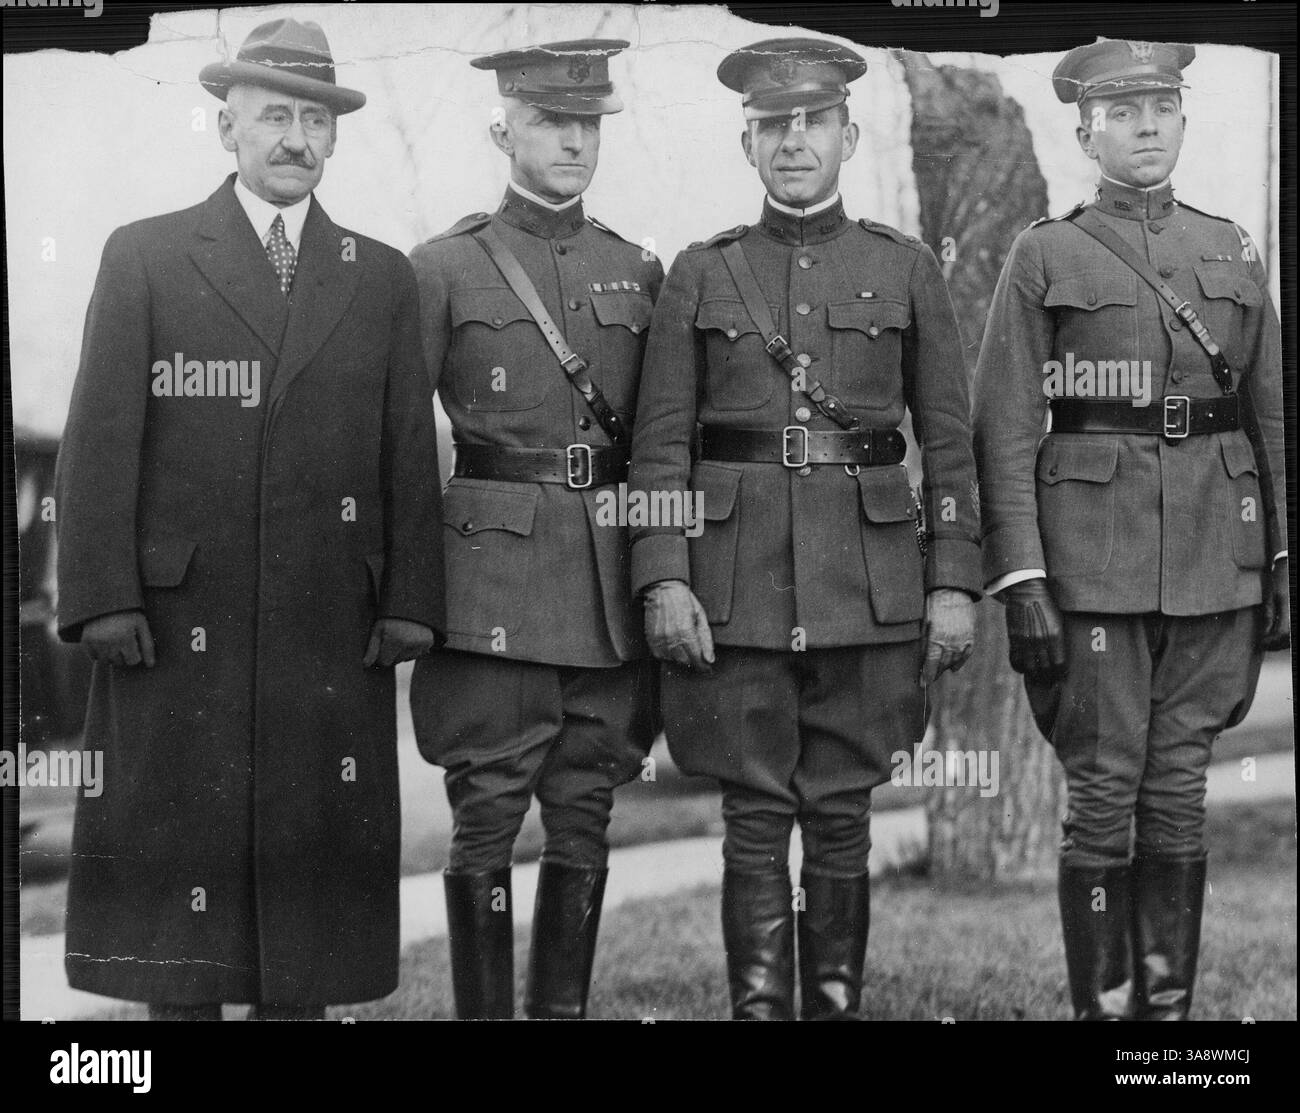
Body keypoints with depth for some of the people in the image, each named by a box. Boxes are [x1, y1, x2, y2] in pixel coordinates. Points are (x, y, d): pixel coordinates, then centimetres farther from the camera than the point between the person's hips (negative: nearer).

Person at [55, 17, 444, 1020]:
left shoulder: (383, 279, 12)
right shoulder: (144, 258, 6)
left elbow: (410, 455, 8)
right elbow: (101, 440, 0)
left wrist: (410, 602, 0)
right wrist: (104, 597, -8)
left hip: (332, 627, 2)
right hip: (177, 619, -2)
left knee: (313, 848, 4)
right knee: (174, 844, 1)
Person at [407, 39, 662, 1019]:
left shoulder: (638, 273, 13)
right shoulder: (445, 268, 1)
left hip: (611, 590, 4)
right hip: (495, 581, -3)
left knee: (583, 822, 7)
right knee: (486, 821, -2)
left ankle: (565, 1009, 16)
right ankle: (485, 1010, 7)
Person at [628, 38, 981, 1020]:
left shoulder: (907, 268, 7)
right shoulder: (701, 274, 7)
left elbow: (949, 440, 6)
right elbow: (661, 442, 3)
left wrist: (956, 581, -1)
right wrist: (663, 579, -7)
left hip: (867, 577, 0)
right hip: (737, 578, 0)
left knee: (841, 814, 5)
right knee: (756, 817, 2)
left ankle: (838, 1004, 16)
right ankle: (758, 1007, 9)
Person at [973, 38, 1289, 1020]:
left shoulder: (1234, 253, 13)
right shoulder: (1044, 258, 1)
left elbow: (1272, 417, 15)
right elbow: (1005, 433, -3)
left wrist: (1282, 561, 9)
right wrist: (1022, 585, -10)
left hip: (1215, 557, 3)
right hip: (1093, 559, -3)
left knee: (1178, 792, 6)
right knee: (1105, 793, -2)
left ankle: (1171, 1002, 15)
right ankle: (1103, 1005, 9)